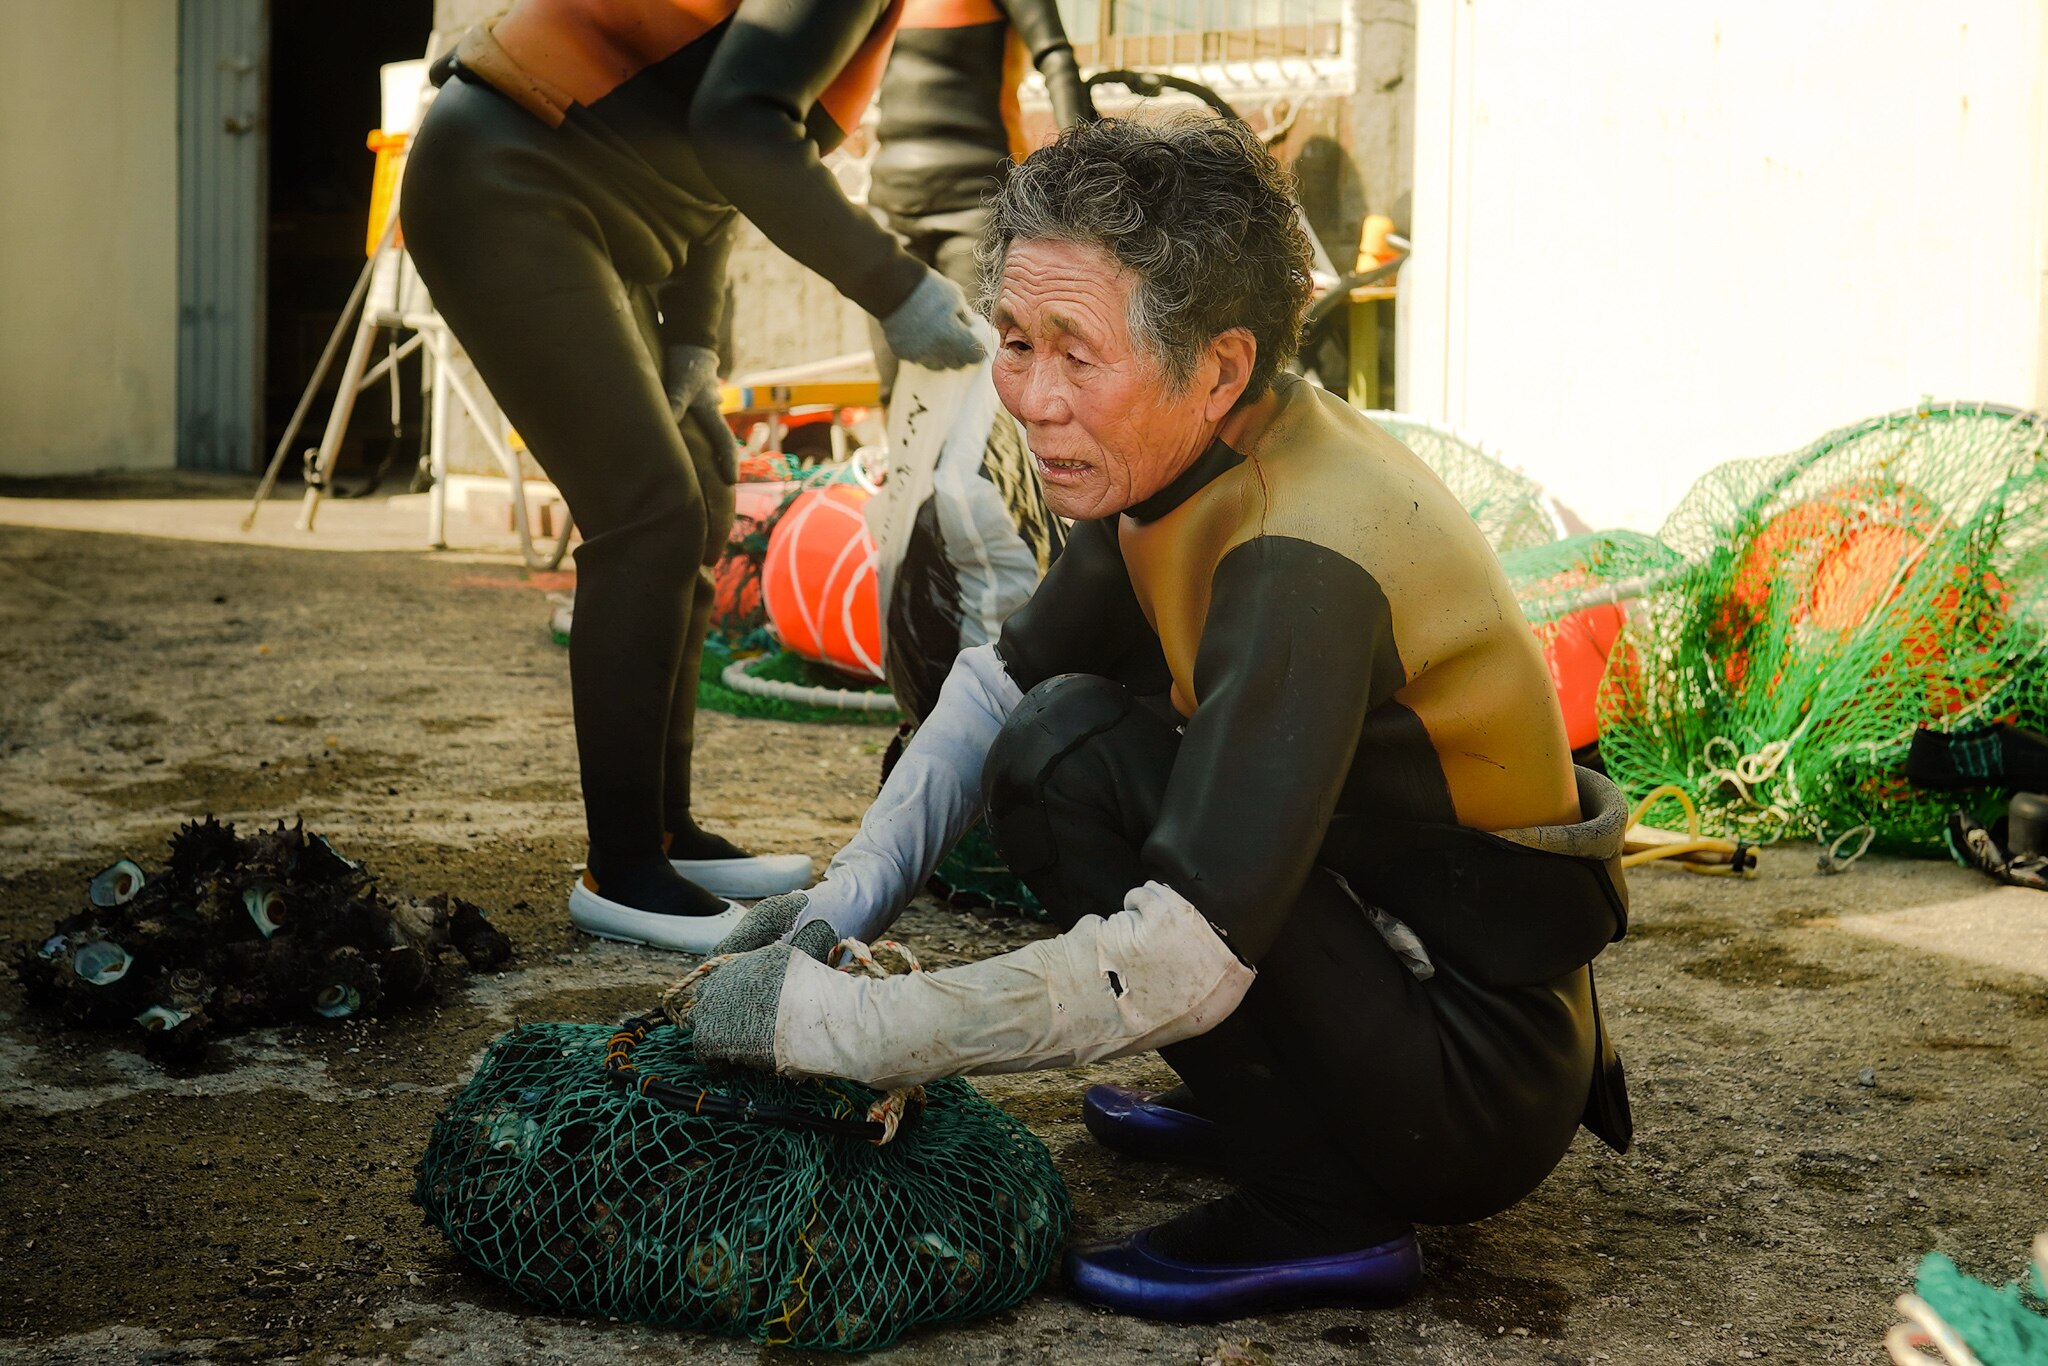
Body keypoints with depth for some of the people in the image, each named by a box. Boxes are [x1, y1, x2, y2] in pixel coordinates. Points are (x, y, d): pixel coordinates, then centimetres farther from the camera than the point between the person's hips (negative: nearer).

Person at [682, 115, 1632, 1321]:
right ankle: (1281, 1097, 17)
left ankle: (1320, 1210, -10)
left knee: (1066, 760, -21)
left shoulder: (1305, 563, -29)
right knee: (1056, 717, 14)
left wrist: (831, 1022, -29)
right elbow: (1006, 681, 12)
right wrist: (843, 904, 0)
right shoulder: (1178, 458, -2)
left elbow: (1186, 961, -34)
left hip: (1483, 1091, -9)